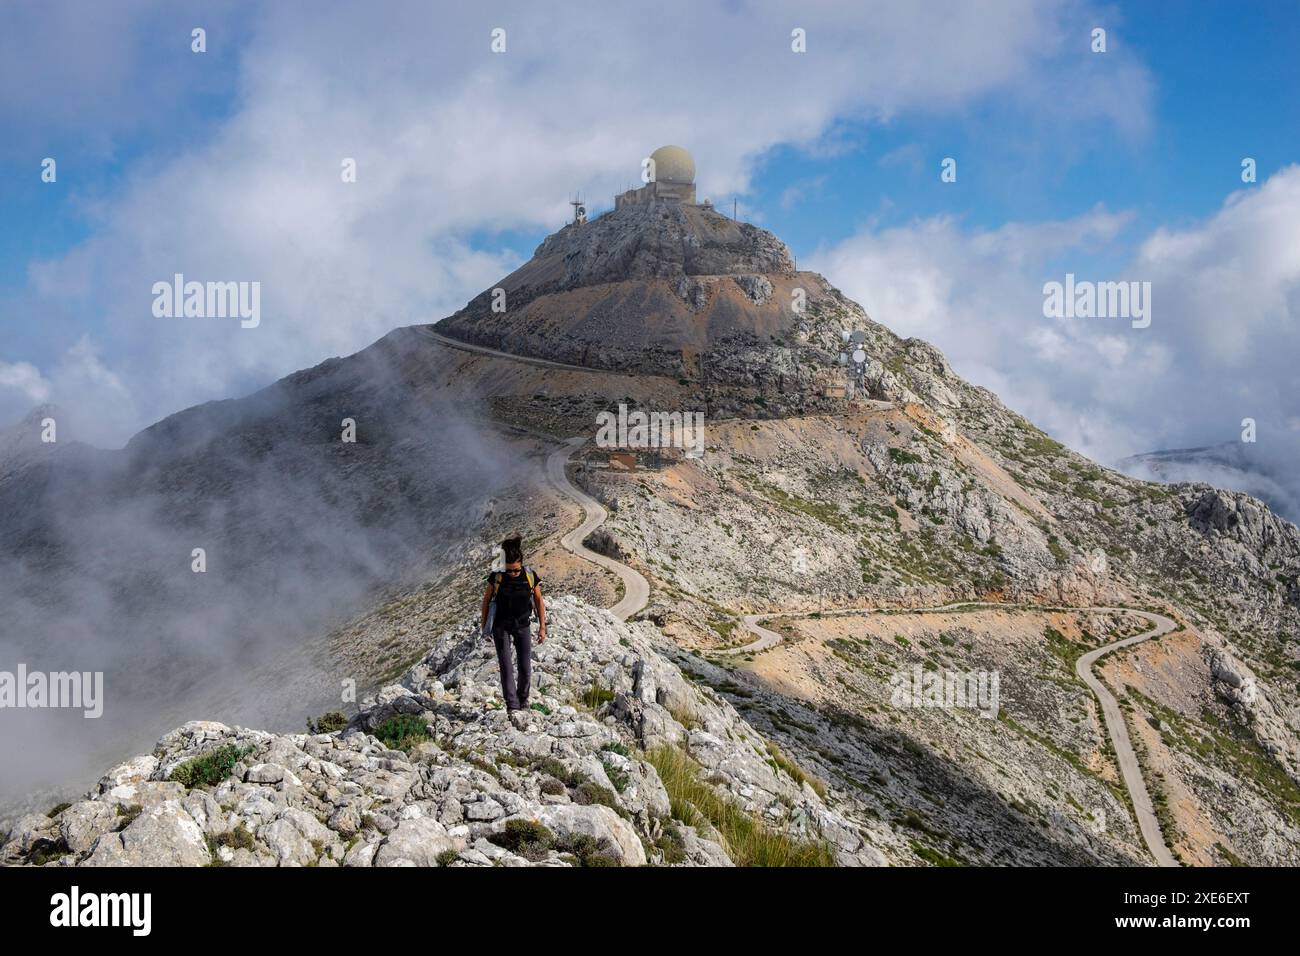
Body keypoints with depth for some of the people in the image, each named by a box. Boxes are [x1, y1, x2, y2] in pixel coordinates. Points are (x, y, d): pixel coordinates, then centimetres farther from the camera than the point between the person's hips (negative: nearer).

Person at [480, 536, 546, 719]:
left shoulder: (531, 576, -12)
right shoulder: (496, 577, -15)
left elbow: (539, 601, 0)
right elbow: (487, 598, 2)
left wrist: (542, 627, 0)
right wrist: (484, 622, 10)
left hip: (522, 626, 1)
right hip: (501, 626, -1)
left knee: (525, 667, 0)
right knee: (506, 665, -11)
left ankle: (523, 699, 22)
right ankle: (511, 704, -8)